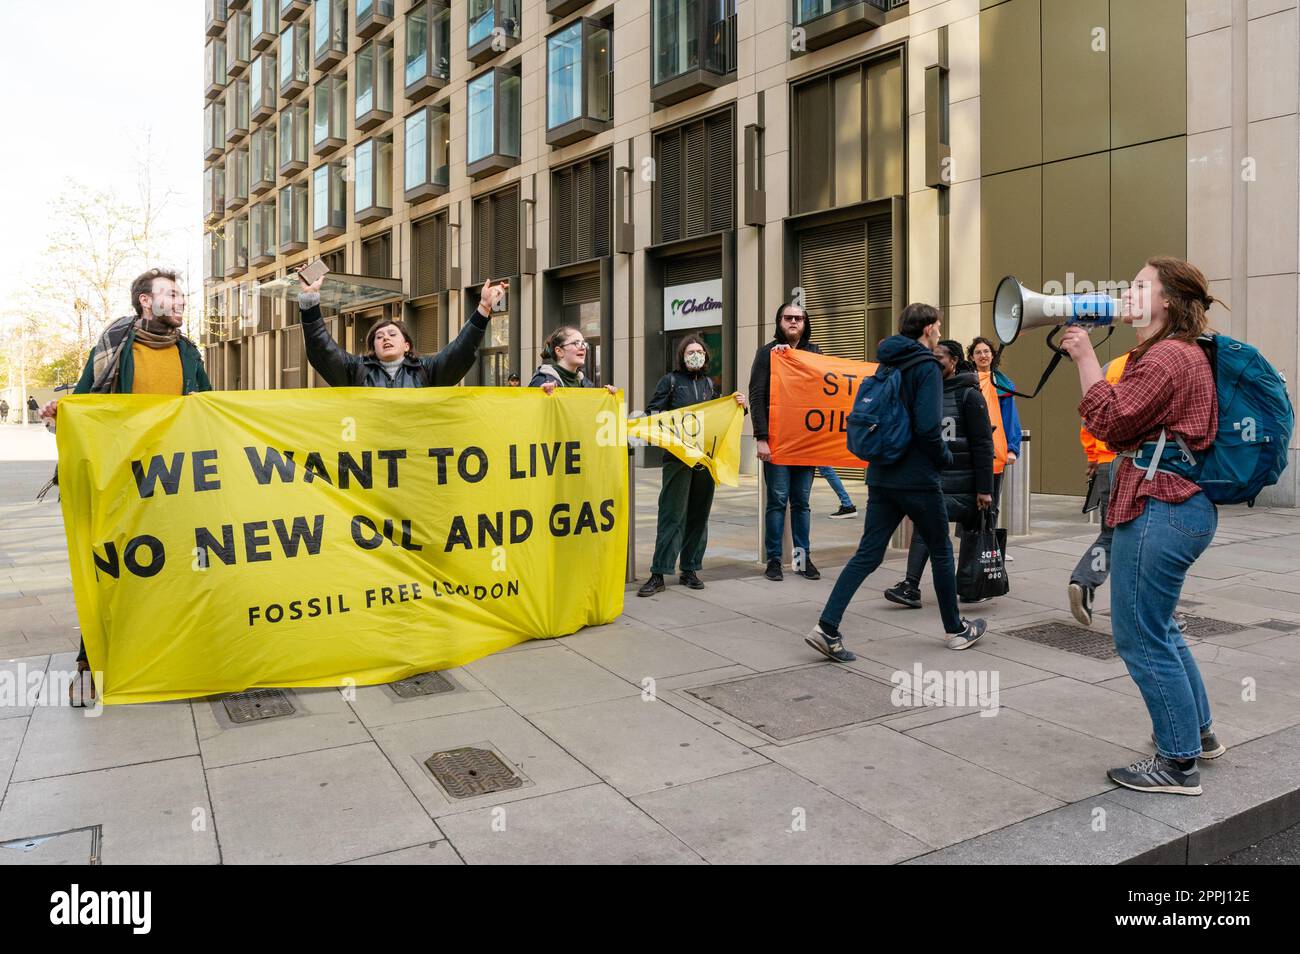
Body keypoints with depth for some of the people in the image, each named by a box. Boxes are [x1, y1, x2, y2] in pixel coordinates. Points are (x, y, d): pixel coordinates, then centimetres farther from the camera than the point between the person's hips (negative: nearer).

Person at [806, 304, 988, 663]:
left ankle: (827, 628, -6)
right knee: (941, 553, 12)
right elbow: (928, 427, -20)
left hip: (881, 478, 7)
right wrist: (945, 457, -4)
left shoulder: (887, 365, 13)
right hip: (918, 479, -6)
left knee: (867, 555, 4)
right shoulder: (926, 367, -11)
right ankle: (957, 630, 26)